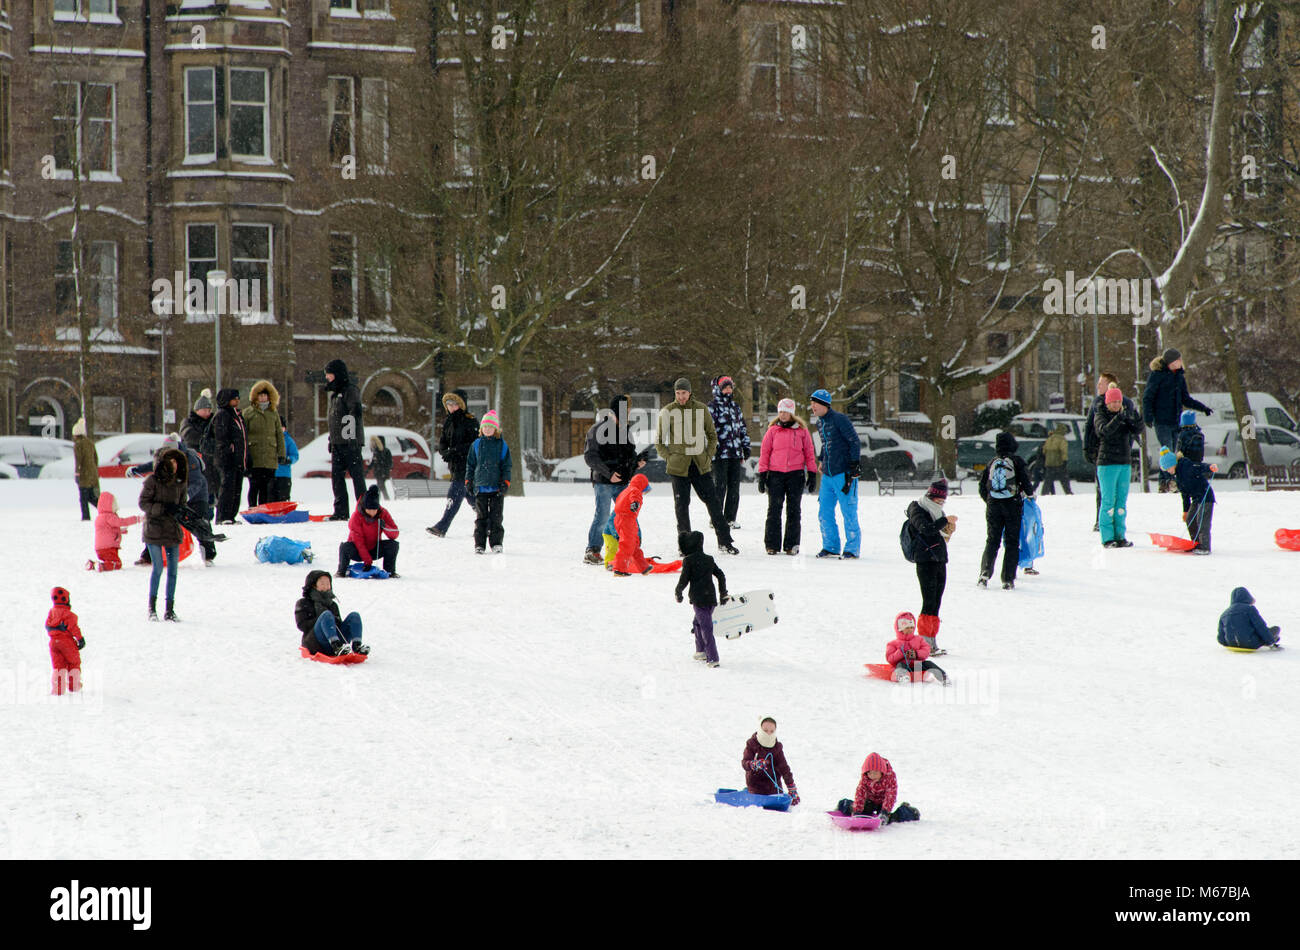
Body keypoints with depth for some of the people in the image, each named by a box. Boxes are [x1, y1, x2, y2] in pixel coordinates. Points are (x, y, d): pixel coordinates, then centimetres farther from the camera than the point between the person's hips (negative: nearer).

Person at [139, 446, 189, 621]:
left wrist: (181, 511, -4)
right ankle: (152, 606, 6)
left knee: (173, 569, 2)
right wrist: (164, 508, -19)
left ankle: (170, 609, 9)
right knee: (158, 567, -9)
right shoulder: (153, 481, -8)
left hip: (173, 530, 5)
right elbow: (143, 503, -8)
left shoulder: (180, 483, 6)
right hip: (154, 530, -5)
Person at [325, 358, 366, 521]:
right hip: (338, 443, 9)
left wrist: (352, 438, -24)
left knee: (356, 475, -7)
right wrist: (331, 440, 23)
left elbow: (354, 414, -17)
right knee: (337, 476, 6)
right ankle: (341, 511, 9)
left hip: (350, 442, -9)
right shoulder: (335, 392, 21)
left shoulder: (350, 390, -8)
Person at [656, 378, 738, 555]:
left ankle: (724, 540, 9)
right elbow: (659, 440, 5)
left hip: (701, 465, 1)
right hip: (678, 466, -1)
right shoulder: (667, 412, -2)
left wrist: (708, 455, 3)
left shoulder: (701, 409, 3)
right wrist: (669, 458, -4)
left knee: (712, 500, 3)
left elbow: (712, 435, 13)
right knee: (682, 504, 1)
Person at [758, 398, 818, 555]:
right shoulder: (772, 431, 6)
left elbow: (809, 452, 9)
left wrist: (812, 474, 5)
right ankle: (772, 544, 3)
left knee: (793, 510, 3)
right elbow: (764, 452, 8)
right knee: (774, 509, -1)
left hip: (796, 473, 0)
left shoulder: (801, 431, 6)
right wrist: (762, 474, 3)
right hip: (775, 474, 0)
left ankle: (792, 544, 8)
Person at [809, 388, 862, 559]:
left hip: (843, 473, -8)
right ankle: (830, 547, 17)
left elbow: (855, 442, -12)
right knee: (824, 512, 8)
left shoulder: (839, 419, -11)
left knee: (848, 512, -2)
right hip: (827, 475, 8)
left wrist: (854, 466, -15)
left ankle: (852, 548, 5)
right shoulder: (820, 423, 13)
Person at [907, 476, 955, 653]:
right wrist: (945, 520, -23)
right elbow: (926, 529, -24)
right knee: (929, 602, -12)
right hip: (925, 561, -8)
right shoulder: (917, 510, -6)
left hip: (940, 560, 8)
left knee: (936, 604, 7)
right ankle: (924, 642, -11)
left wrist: (948, 531, 2)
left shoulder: (937, 511, 19)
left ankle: (932, 643, 9)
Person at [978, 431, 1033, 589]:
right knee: (1012, 542, 4)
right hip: (1012, 505, -3)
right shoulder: (1016, 461, -5)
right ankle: (1008, 580, -1)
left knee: (992, 540, 11)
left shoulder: (991, 463, 6)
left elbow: (982, 488, 9)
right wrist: (1030, 494, 16)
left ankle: (985, 573, -6)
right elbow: (1025, 483, -6)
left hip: (993, 506, 3)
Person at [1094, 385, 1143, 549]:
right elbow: (1105, 430, -22)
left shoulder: (1126, 415, 10)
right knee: (1108, 500, -5)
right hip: (1107, 463, -5)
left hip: (1125, 462, 5)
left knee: (1122, 501, 6)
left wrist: (1137, 419, -22)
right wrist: (1119, 418, -35)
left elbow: (1137, 431, -3)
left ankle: (1120, 536, 12)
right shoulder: (1101, 416, -2)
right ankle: (1108, 537, -3)